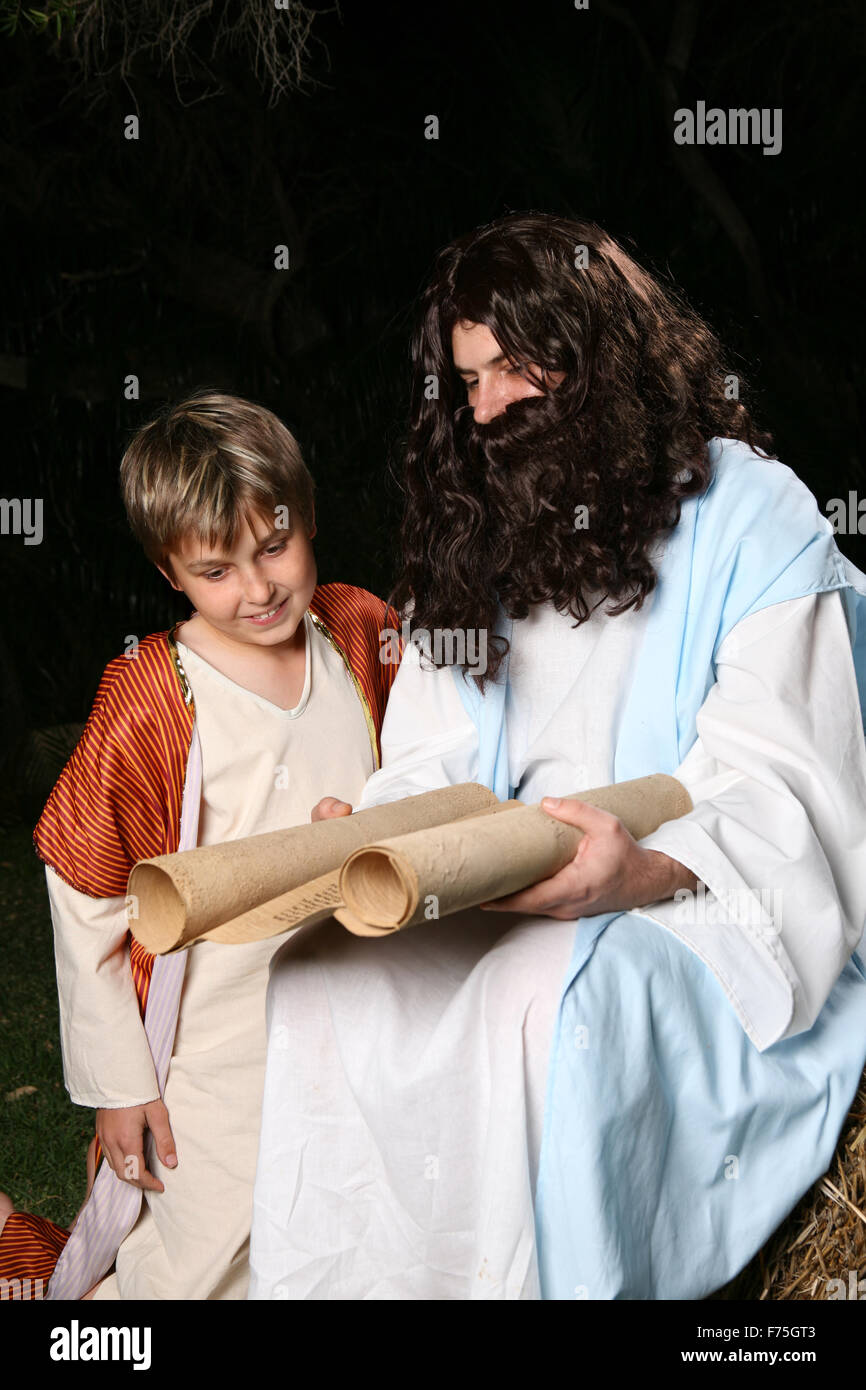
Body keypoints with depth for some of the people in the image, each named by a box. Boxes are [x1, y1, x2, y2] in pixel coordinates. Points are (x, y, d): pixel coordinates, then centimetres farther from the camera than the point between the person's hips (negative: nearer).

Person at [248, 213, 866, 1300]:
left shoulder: (748, 511, -1)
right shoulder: (477, 537, 18)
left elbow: (769, 796, -10)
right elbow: (434, 761, 11)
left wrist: (645, 873, -30)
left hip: (705, 915, -4)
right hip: (510, 904, 5)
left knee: (543, 998, -36)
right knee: (316, 979, -22)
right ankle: (325, 1281, -8)